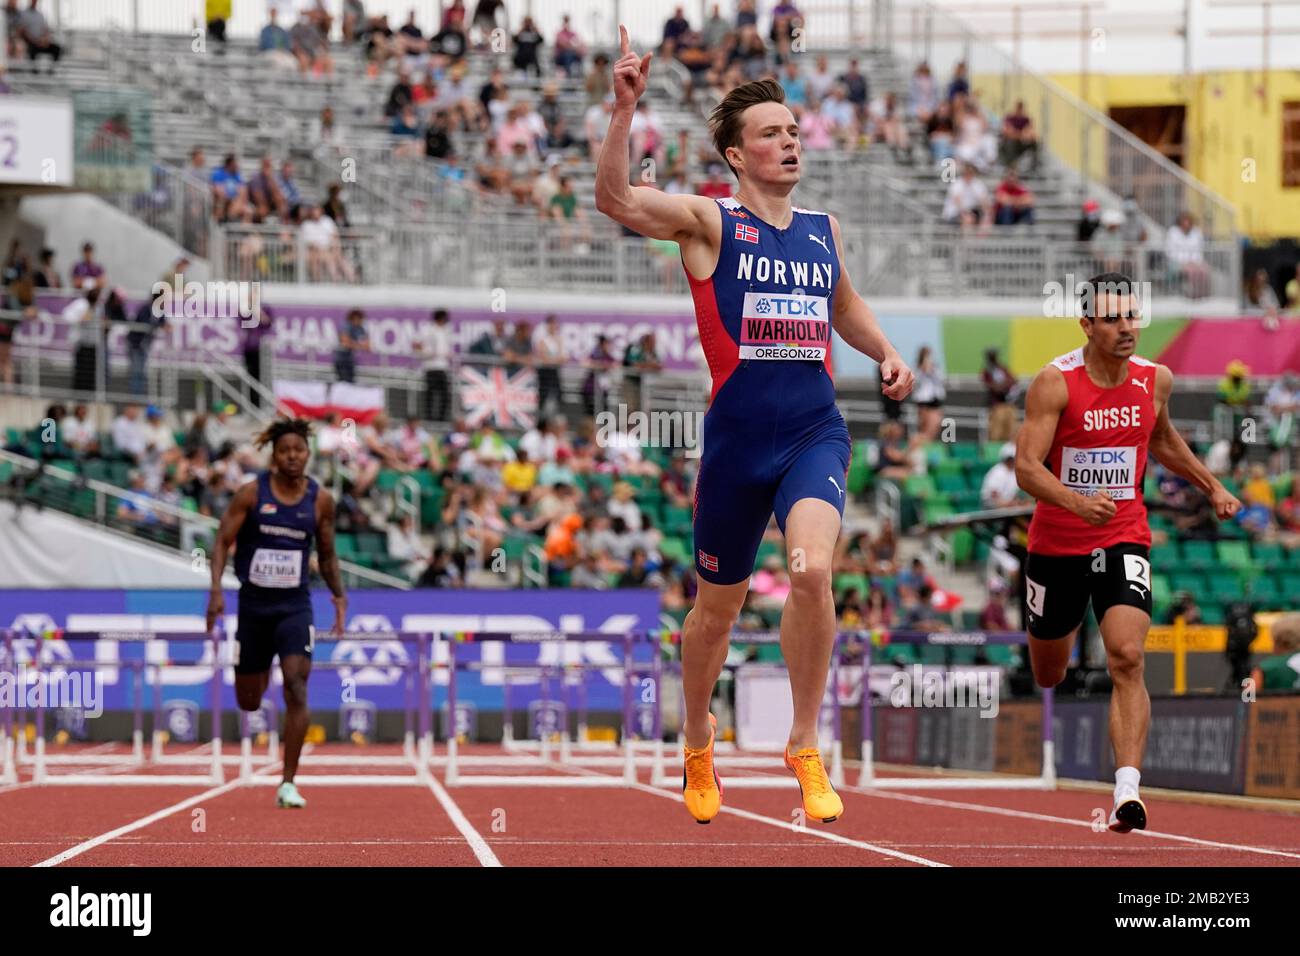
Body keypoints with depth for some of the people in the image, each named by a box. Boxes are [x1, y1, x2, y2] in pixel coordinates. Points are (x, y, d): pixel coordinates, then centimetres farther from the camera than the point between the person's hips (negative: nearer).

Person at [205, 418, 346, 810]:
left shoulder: (320, 499, 1)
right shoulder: (251, 493, -5)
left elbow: (327, 554, 13)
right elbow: (223, 542, -4)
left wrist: (339, 594, -1)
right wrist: (216, 589, -18)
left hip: (295, 606, 0)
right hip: (253, 604, 0)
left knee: (296, 686, -20)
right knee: (248, 702, 9)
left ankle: (288, 784, -18)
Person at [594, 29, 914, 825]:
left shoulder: (823, 230, 12)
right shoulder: (710, 222, -2)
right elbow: (615, 199, -19)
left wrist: (887, 352, 12)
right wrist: (625, 109, -31)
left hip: (815, 427, 2)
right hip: (737, 433, -2)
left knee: (812, 570, -24)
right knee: (718, 605, 12)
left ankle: (806, 745, -10)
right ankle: (699, 741, 39)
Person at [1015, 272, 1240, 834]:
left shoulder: (1155, 380, 0)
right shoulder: (1055, 383, -15)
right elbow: (1026, 466, -22)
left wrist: (1211, 484, 23)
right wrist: (1078, 501, -38)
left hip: (1124, 540, 1)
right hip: (1057, 544, -1)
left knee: (1127, 658, -20)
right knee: (1048, 675, 14)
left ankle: (1127, 791, -28)